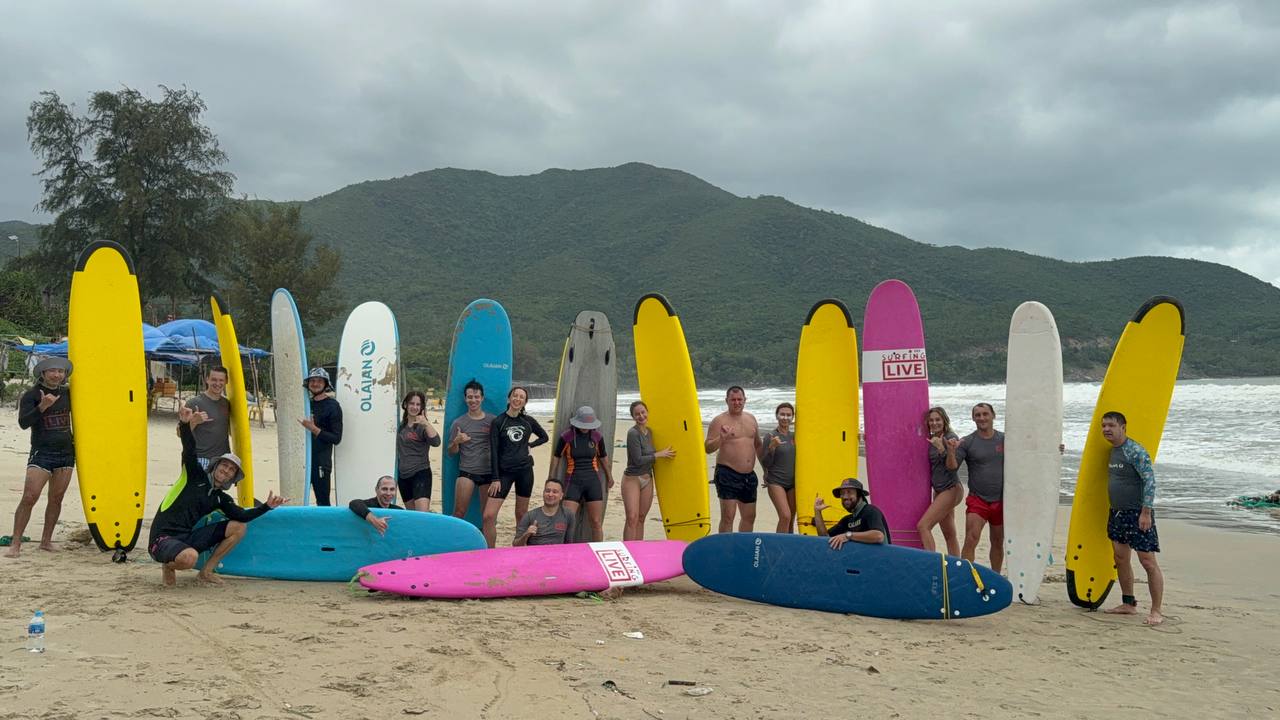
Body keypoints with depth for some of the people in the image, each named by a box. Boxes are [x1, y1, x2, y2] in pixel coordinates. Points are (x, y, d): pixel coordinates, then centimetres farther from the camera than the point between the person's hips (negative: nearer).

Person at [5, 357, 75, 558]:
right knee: (29, 497, -12)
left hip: (66, 453, 5)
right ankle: (15, 544, -7)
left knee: (56, 498, 7)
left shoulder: (67, 393, 9)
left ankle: (46, 541, 16)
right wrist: (42, 407, -29)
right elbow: (23, 423, -17)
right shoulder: (31, 395, -5)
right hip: (41, 453, -5)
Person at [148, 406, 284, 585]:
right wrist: (185, 424, -34)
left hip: (187, 538, 6)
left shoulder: (221, 498, 13)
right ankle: (168, 566, -1)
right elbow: (190, 450, -17)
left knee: (239, 527, -1)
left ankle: (207, 571, 4)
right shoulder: (196, 475, 0)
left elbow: (242, 516, -1)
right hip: (163, 538, -6)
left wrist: (267, 506, -14)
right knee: (190, 557, -40)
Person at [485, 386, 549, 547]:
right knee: (488, 516, -12)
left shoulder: (528, 421, 6)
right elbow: (494, 452, -4)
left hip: (525, 470, 2)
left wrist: (530, 445, 5)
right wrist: (495, 479, -9)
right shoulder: (498, 422, -2)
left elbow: (544, 437, 22)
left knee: (521, 514, 9)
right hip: (504, 472, -2)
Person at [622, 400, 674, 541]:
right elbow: (638, 460, -18)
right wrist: (659, 454, -12)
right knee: (632, 518, -11)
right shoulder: (633, 433, -15)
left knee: (641, 519, 9)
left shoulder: (649, 432, 9)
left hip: (647, 479, 7)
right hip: (632, 478, -7)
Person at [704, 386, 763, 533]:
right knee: (728, 516, -10)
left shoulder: (751, 419, 14)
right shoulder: (720, 420, -5)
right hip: (727, 473, -6)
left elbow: (757, 445, 24)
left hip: (749, 475, 7)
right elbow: (708, 448, -9)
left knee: (749, 516, 13)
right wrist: (721, 439, -28)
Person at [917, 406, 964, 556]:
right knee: (950, 535, 10)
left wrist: (941, 448, -29)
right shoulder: (932, 440, 11)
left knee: (923, 526, -17)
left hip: (951, 489, -9)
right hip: (939, 490, 9)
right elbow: (931, 465, 15)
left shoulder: (951, 438, -11)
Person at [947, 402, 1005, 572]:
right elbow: (952, 467, -9)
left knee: (998, 542, 15)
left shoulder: (1004, 440, 2)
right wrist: (951, 452, -28)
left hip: (1001, 500, 3)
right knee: (970, 540, -15)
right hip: (977, 499, -2)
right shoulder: (967, 442, -4)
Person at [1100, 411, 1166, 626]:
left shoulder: (1135, 451, -15)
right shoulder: (1112, 451, 11)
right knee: (1121, 559, 13)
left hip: (1137, 514, -9)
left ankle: (1156, 612, -3)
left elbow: (1150, 480, -19)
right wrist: (1113, 510, 18)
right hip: (1117, 513, 9)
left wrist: (1146, 513, -22)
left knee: (1148, 562, -6)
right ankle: (1128, 604, 25)